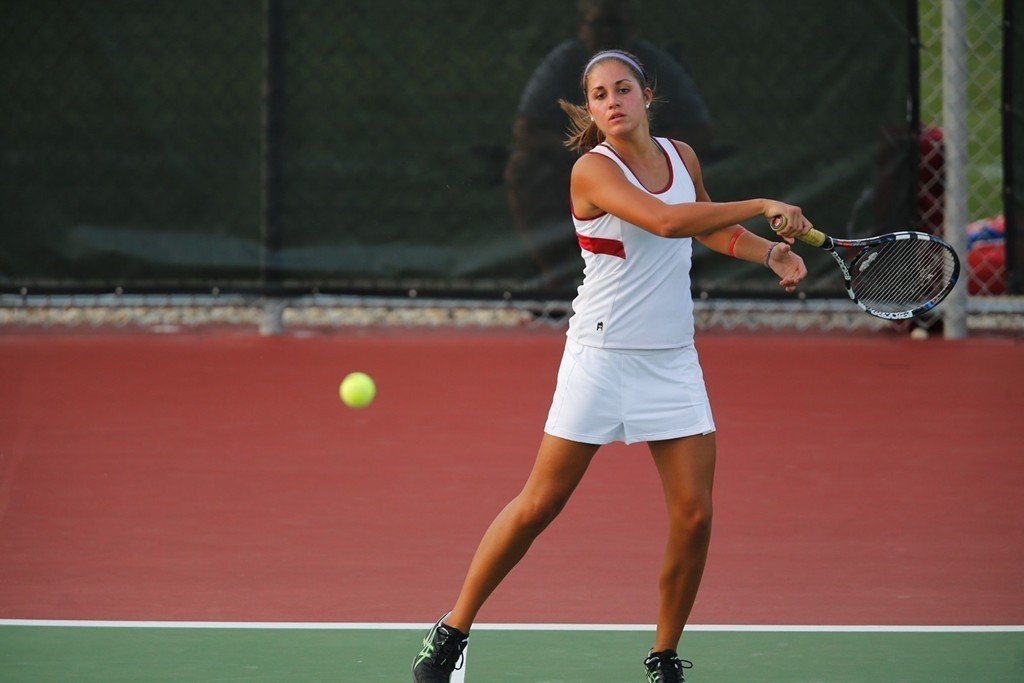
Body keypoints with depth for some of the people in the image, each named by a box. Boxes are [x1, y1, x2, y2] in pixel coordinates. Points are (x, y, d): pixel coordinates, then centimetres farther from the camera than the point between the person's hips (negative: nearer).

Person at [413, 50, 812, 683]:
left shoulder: (681, 155, 7)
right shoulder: (593, 170, -13)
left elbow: (707, 225, 25)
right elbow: (665, 220, -28)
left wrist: (771, 251, 8)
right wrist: (763, 207, -27)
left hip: (674, 363, 5)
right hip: (602, 359, -5)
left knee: (694, 516, -4)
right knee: (539, 506, -2)